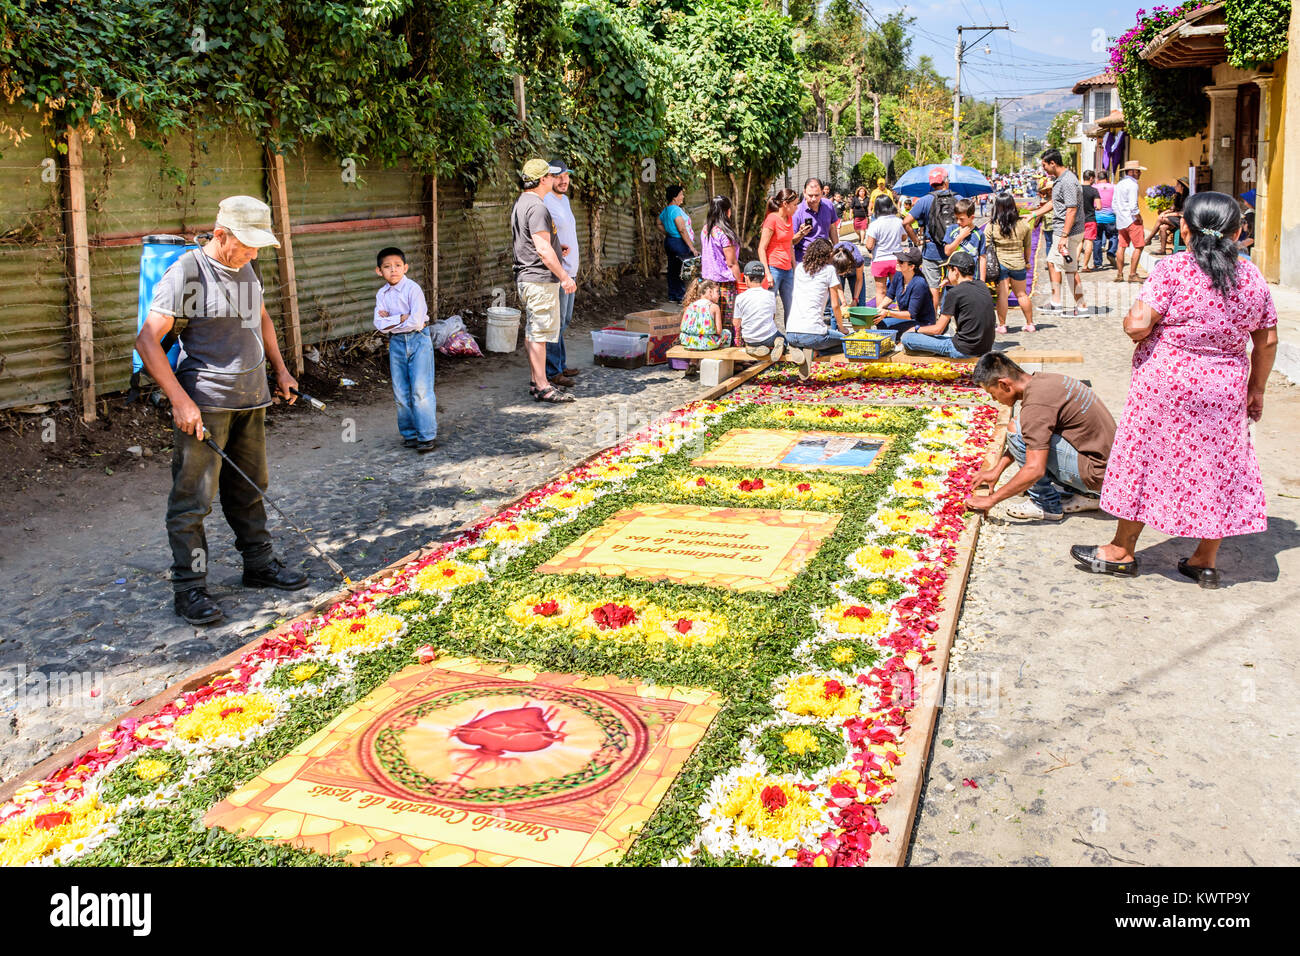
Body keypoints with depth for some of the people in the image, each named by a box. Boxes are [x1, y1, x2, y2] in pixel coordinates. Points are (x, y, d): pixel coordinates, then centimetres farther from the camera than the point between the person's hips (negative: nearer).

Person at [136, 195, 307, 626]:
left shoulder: (245, 269, 11)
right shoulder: (186, 273, -13)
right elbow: (147, 339, -16)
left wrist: (280, 369, 19)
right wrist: (180, 400, -21)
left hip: (251, 398, 7)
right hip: (203, 403, -7)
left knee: (249, 488, 16)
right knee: (193, 497, -3)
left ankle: (260, 564, 28)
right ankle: (189, 587, 4)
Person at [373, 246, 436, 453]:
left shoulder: (413, 289, -12)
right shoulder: (381, 294, 4)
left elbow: (416, 322, -22)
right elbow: (379, 324, -7)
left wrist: (390, 321, -10)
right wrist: (402, 318, -17)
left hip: (418, 339, -5)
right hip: (396, 343, 5)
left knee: (421, 389, -7)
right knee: (401, 392, 8)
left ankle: (427, 435, -1)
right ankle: (409, 433, 20)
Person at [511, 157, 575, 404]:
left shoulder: (520, 203, 15)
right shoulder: (537, 207, -18)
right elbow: (543, 249, -22)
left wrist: (558, 247, 26)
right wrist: (565, 277, -18)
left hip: (526, 277, 11)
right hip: (540, 279, -11)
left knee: (532, 331, 14)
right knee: (540, 333, -7)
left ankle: (535, 381, 22)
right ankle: (542, 387, -4)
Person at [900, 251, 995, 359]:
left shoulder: (954, 292, -12)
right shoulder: (983, 287, 7)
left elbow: (938, 329, -6)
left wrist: (916, 329, 11)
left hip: (964, 351, -8)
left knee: (906, 337, -8)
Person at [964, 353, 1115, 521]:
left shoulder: (1036, 402, -24)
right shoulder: (1041, 379, 6)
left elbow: (1035, 469, -27)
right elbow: (1024, 441, 20)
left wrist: (991, 499, -19)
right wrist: (996, 470, 17)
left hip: (1096, 473, -10)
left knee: (1016, 432, -16)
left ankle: (1047, 504, -3)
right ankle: (1083, 495, 17)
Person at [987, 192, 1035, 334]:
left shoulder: (991, 227, -10)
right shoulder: (1023, 225, -3)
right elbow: (1027, 246, 7)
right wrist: (1027, 261, 22)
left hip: (1000, 263, -2)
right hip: (1018, 264, 3)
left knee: (1002, 295, 2)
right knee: (1022, 294, 15)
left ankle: (1001, 326, 5)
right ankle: (1030, 324, 24)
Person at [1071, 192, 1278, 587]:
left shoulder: (1172, 269, -13)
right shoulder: (1252, 277, 3)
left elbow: (1137, 326, -20)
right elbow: (1267, 341, 8)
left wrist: (1131, 319, 3)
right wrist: (1256, 388, 18)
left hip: (1166, 383, -4)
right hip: (1226, 390, 4)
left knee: (1146, 462, 8)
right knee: (1218, 467, 12)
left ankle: (1122, 551, 18)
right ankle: (1206, 560, 20)